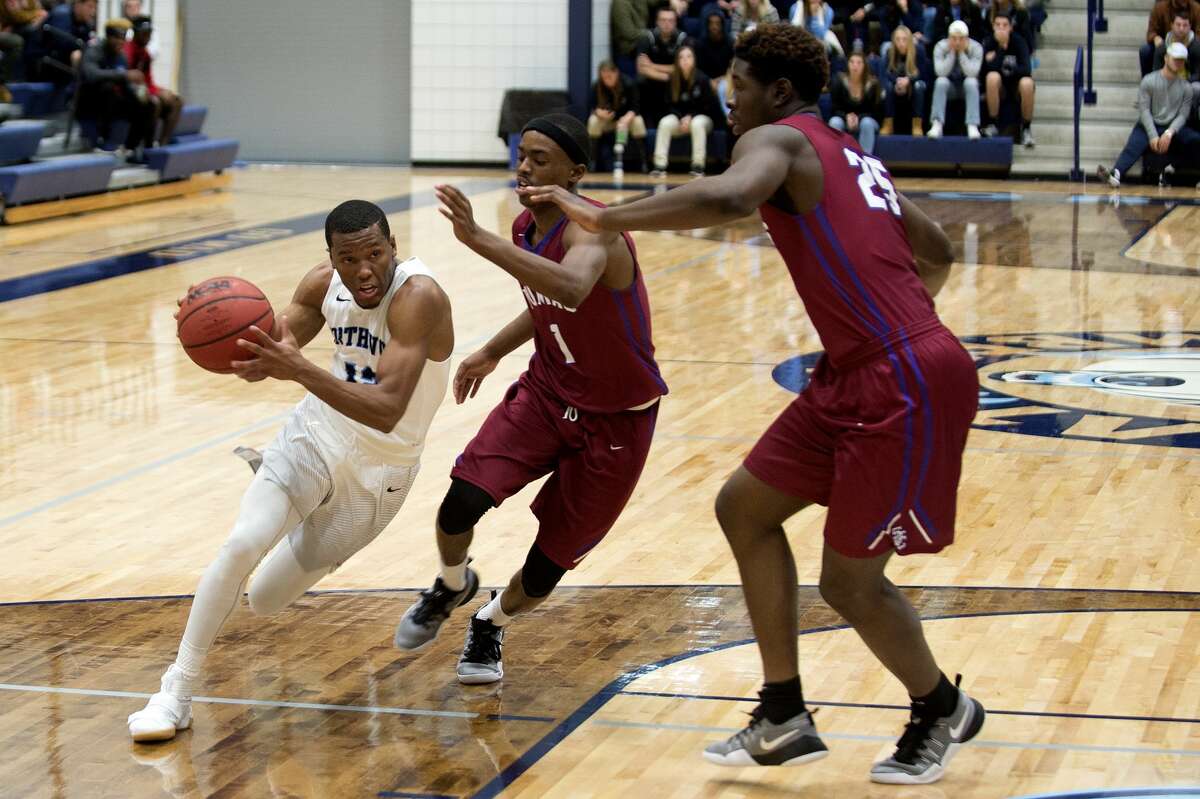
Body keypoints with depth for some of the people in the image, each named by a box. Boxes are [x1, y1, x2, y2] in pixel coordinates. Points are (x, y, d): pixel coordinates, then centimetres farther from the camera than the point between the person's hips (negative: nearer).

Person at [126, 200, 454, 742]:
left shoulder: (418, 296, -29)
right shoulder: (323, 284, -10)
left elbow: (386, 411, -37)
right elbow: (272, 349, 1)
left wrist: (300, 369, -50)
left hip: (377, 470, -3)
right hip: (316, 436, 3)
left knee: (265, 601, 6)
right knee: (242, 543, -22)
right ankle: (176, 692, -6)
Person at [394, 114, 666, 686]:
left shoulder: (591, 227, -28)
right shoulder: (525, 229, -3)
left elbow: (572, 289, -53)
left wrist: (479, 240, -56)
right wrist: (492, 352, 14)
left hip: (615, 421, -5)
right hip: (547, 392, 5)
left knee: (548, 569, 0)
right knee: (463, 501, -17)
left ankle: (490, 626, 34)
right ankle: (452, 587, 17)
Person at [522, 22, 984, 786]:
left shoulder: (778, 139, -7)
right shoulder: (853, 157, 20)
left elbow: (729, 198, -31)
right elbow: (937, 251, 26)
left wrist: (603, 218, -26)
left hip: (908, 385, -10)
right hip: (863, 376, 10)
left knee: (849, 581, 3)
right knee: (745, 507, 12)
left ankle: (943, 711, 28)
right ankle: (784, 720, 17)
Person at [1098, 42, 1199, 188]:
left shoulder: (1186, 87, 8)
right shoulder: (1149, 81, 0)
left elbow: (1183, 115, 2)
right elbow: (1144, 110, -6)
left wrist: (1169, 133, -17)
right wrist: (1153, 136, -17)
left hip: (1173, 128, 3)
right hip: (1148, 126, -2)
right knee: (1134, 145, -32)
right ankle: (1115, 174, -55)